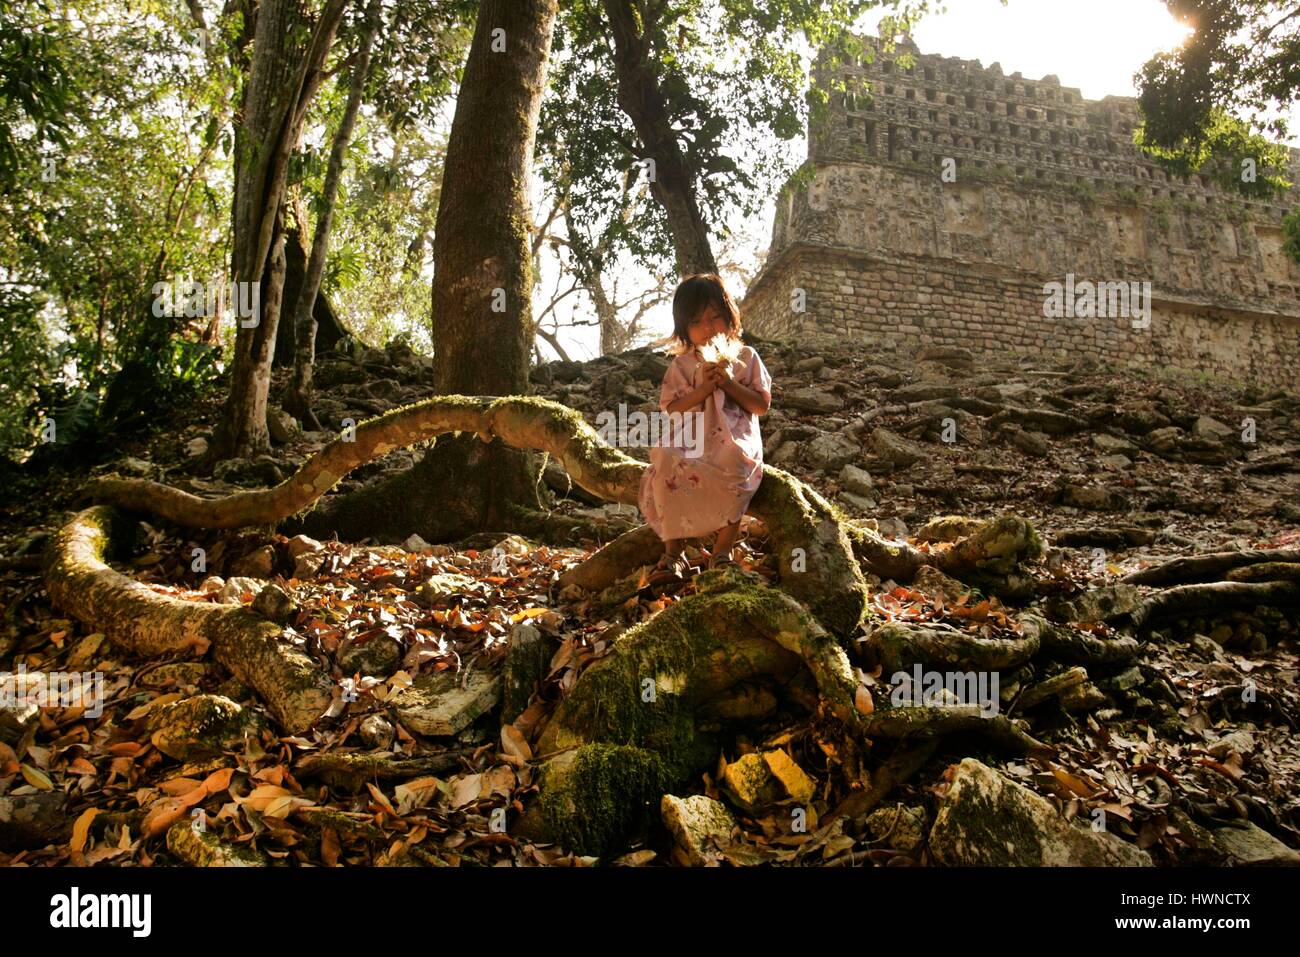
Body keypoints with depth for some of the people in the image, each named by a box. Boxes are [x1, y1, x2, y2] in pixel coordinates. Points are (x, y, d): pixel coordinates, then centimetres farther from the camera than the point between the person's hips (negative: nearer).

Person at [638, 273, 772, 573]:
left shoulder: (746, 357, 12)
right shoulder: (682, 365, 13)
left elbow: (762, 405, 5)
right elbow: (670, 408, 3)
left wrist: (728, 383, -8)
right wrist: (702, 390, -10)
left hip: (734, 443, -1)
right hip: (689, 443, 1)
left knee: (734, 469, -38)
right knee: (666, 468, -33)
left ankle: (723, 549, -20)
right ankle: (674, 550, -18)